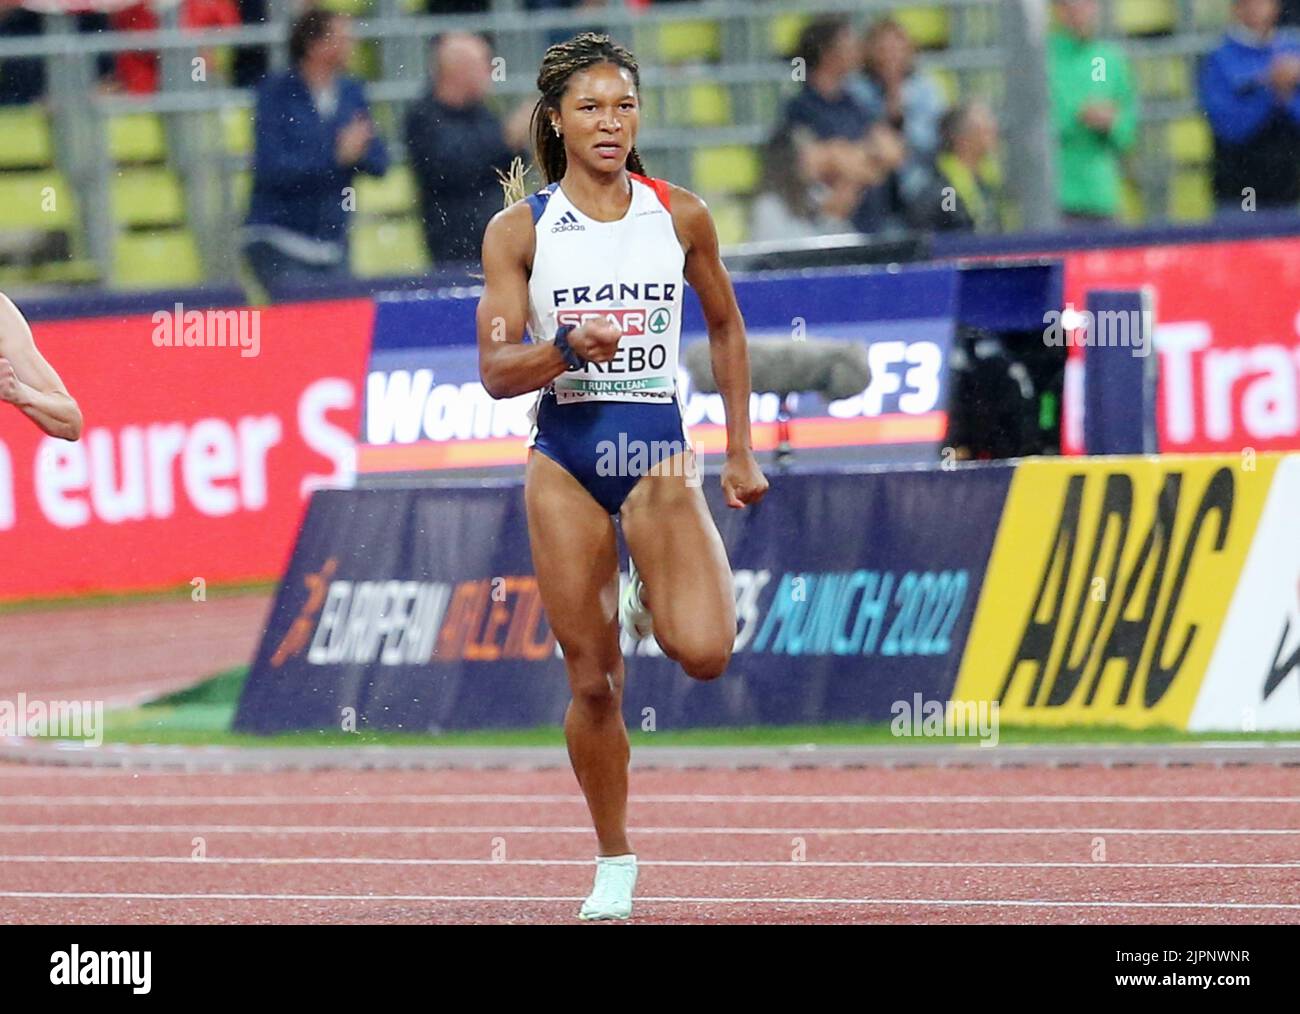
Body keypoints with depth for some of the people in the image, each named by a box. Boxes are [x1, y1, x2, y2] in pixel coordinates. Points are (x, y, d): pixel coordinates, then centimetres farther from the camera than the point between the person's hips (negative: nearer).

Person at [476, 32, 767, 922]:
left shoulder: (682, 216, 2)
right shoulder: (519, 229, -1)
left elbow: (726, 325, 17)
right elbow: (496, 369, -5)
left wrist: (741, 452, 14)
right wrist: (570, 349, -25)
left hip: (659, 448, 0)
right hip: (564, 455, 0)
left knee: (706, 653, -19)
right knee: (593, 681, 0)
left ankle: (651, 602, 18)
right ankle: (615, 863, 18)